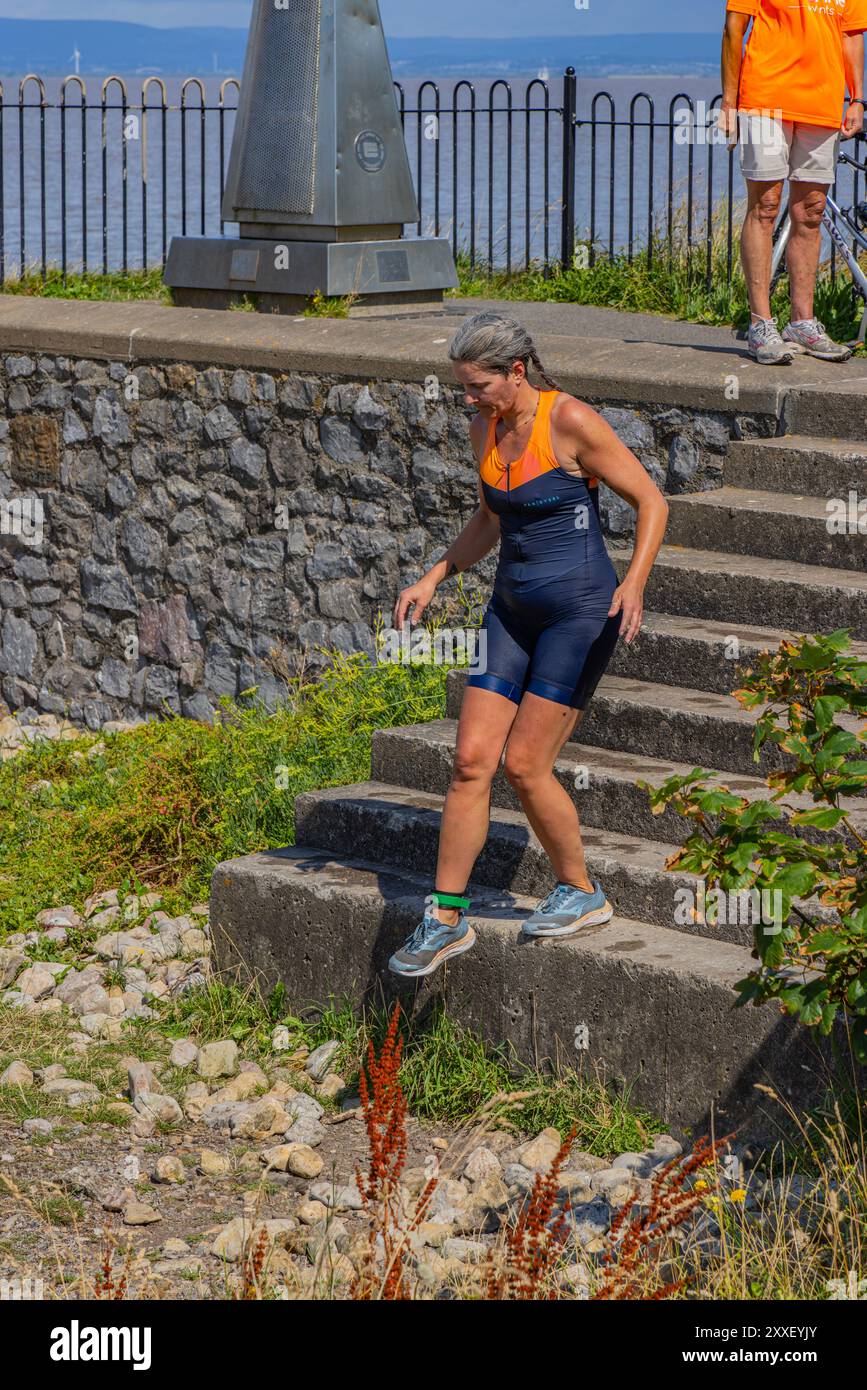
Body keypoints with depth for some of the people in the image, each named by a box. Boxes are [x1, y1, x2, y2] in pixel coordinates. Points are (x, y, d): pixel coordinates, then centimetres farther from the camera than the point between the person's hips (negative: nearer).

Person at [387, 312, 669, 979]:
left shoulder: (571, 421, -17)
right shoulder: (485, 430, 4)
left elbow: (652, 501, -12)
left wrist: (634, 584, -25)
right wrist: (433, 579, 12)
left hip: (581, 610, -7)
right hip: (513, 610, 7)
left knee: (524, 765, -7)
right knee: (471, 760, -1)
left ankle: (582, 892, 14)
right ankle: (447, 917, 7)